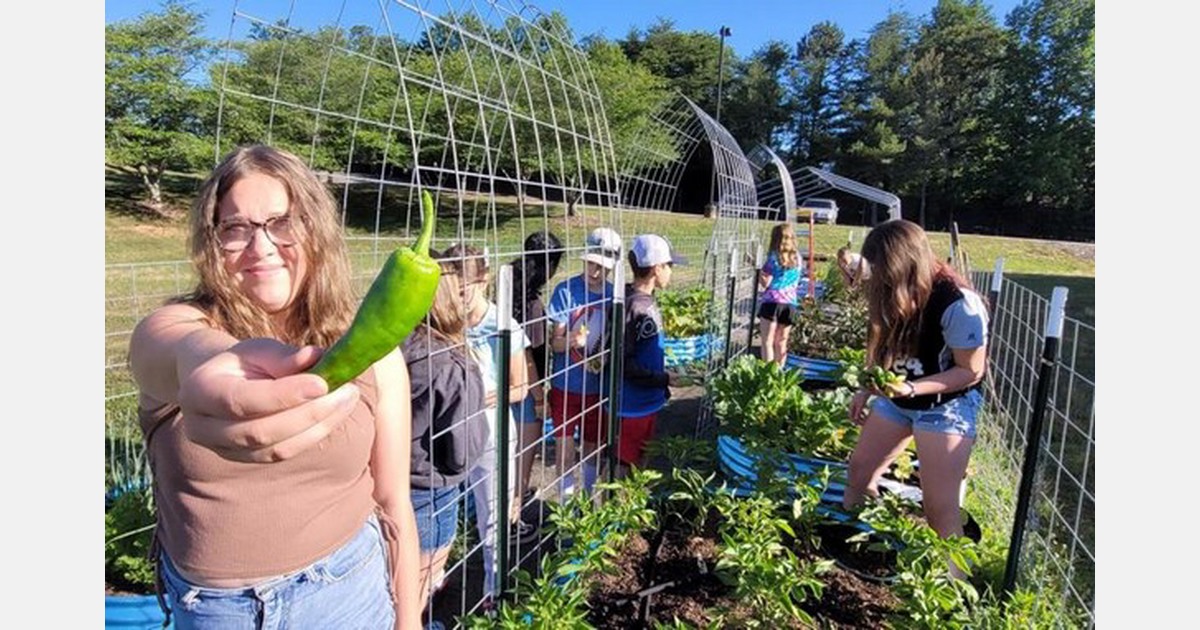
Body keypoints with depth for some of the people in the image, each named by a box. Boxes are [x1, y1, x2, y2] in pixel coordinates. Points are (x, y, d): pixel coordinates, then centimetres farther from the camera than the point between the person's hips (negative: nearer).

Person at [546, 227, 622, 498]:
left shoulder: (613, 294, -3)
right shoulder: (566, 290, -12)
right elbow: (554, 341, -15)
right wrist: (571, 340, -34)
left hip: (598, 386, 3)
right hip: (566, 385, -3)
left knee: (593, 446, 18)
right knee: (565, 447, 4)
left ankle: (590, 497, 40)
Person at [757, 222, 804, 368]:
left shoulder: (774, 257, -7)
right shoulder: (797, 258, 8)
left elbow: (765, 283, -8)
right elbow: (796, 282, 14)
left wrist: (760, 272, 6)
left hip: (772, 302, -5)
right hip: (790, 303, 5)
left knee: (768, 341, -1)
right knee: (781, 342, 13)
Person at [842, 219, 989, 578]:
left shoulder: (958, 304, -26)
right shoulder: (894, 294, -6)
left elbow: (972, 371, -20)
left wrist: (913, 388, -31)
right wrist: (867, 391, 3)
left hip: (946, 405, -7)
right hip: (896, 397, 7)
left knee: (940, 508, -10)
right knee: (860, 470, 14)